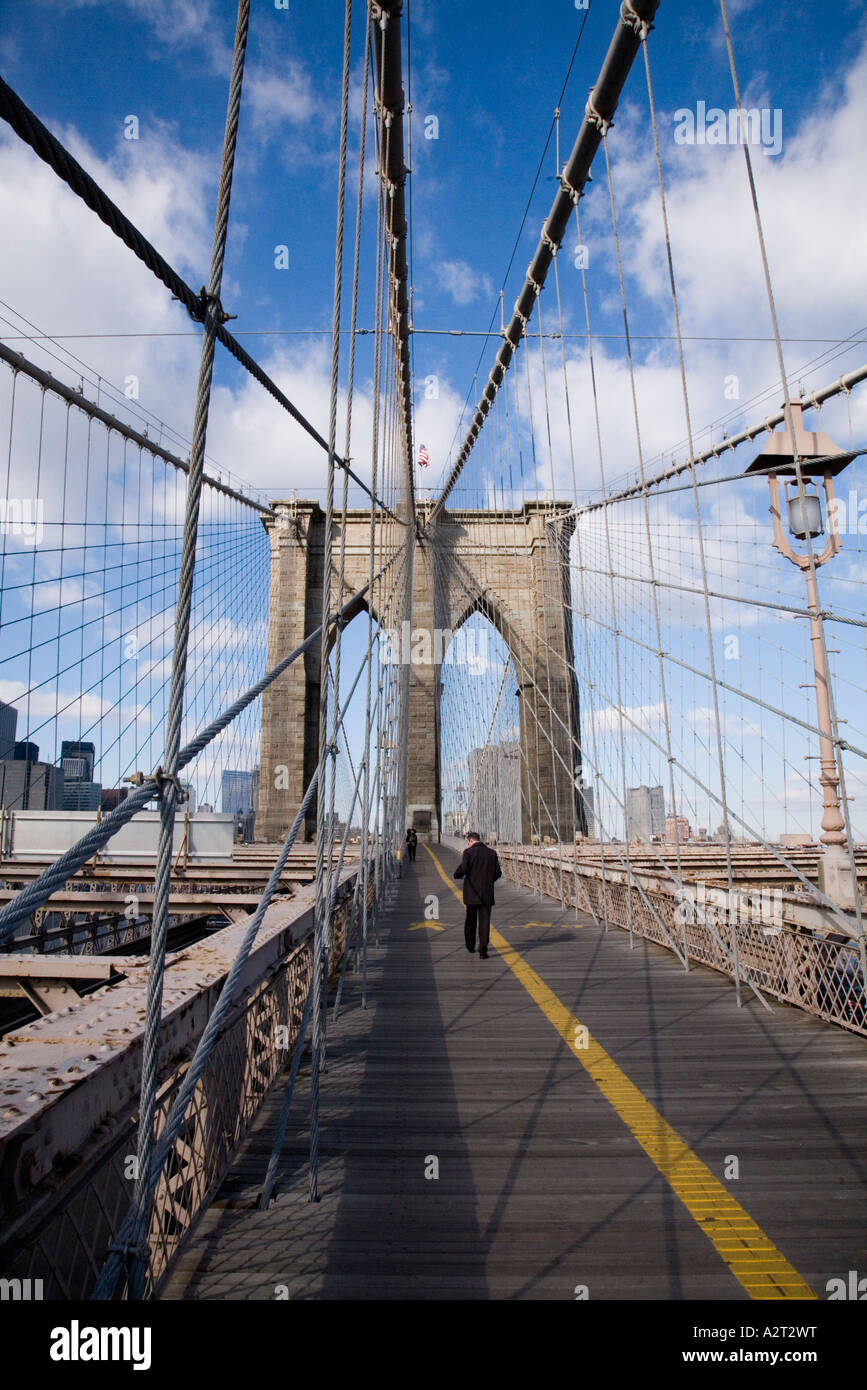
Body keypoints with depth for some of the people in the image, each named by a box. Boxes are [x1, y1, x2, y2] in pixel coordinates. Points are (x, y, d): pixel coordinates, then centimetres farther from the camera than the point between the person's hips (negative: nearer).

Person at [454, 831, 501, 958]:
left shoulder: (468, 852, -7)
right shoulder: (492, 852, 4)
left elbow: (463, 869, -18)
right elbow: (498, 873, 4)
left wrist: (457, 875, 3)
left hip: (471, 894, -1)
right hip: (487, 894, 2)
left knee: (471, 920, 16)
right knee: (484, 922, 2)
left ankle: (470, 947, 29)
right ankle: (483, 951, -4)